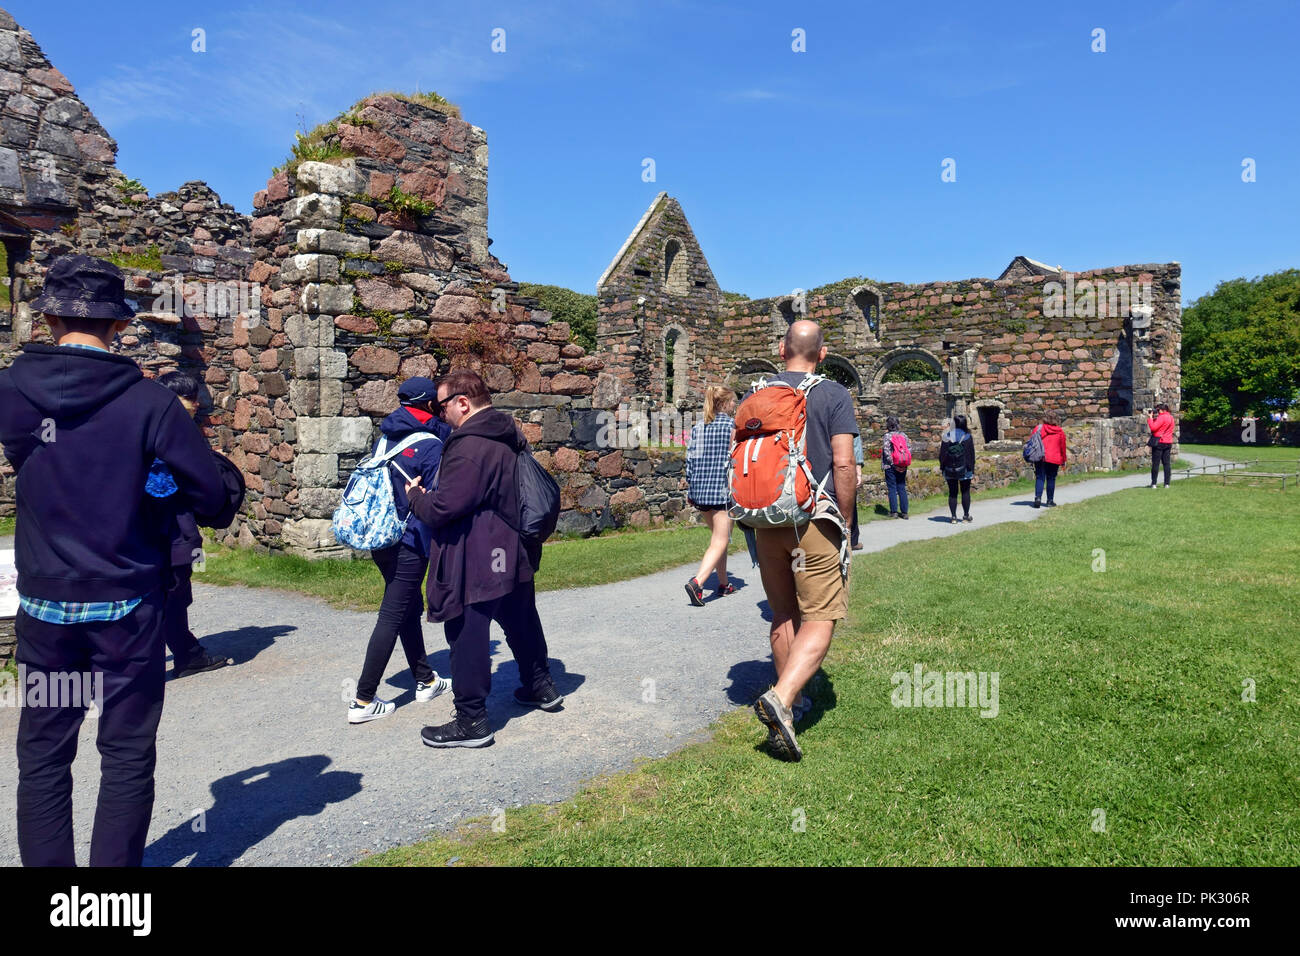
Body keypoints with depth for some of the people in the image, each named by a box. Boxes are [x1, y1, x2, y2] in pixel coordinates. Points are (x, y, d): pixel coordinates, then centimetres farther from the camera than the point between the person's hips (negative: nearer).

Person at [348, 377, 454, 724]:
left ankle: (425, 681, 33)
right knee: (392, 617, -1)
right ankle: (363, 701, 3)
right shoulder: (431, 445, -14)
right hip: (409, 543, -8)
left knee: (411, 607, 19)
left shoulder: (385, 438, 7)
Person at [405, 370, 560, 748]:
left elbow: (442, 509, -25)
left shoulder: (470, 447, -24)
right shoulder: (511, 436, 7)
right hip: (515, 555, 10)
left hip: (475, 564, -10)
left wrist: (415, 496, -4)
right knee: (522, 623, 24)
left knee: (467, 638, 2)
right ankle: (540, 686, 41)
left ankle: (471, 721, 11)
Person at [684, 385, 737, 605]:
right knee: (720, 542, -4)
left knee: (719, 536, 21)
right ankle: (697, 582, -22)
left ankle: (723, 584, 27)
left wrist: (690, 490, 13)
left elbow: (690, 459, 8)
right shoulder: (733, 426, -5)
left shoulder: (697, 427, 9)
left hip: (700, 490, 6)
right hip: (723, 489, -6)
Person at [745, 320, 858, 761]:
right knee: (819, 618, -1)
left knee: (782, 616, 16)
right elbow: (843, 464, -11)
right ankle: (781, 697, -20)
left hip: (767, 521, 5)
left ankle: (791, 701, 28)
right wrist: (846, 518, 0)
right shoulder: (834, 395, -4)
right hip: (816, 519, -4)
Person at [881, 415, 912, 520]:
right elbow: (910, 448, 2)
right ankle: (904, 512, 10)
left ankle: (894, 512, 3)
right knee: (902, 489, 9)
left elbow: (886, 450, -17)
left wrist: (892, 462, -11)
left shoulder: (888, 435, -8)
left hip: (890, 467, -4)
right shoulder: (903, 435, 5)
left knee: (892, 489, 2)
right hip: (902, 467, 4)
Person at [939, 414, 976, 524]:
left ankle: (953, 516, 5)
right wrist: (972, 469, 5)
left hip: (950, 469, 1)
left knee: (952, 493, 6)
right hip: (964, 470, -1)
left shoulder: (946, 437, -3)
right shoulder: (968, 437, -5)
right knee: (965, 492, 9)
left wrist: (943, 467, 8)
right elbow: (971, 454, -2)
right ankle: (966, 515, 12)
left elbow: (942, 454, 0)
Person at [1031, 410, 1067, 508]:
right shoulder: (1060, 432, 4)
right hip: (1054, 459, 0)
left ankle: (1038, 498, -16)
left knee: (1040, 478, 1)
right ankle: (1050, 501, 13)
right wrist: (1063, 460, 20)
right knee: (1051, 479, 8)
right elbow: (1063, 447, 10)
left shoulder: (1038, 428, 0)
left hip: (1040, 458, 0)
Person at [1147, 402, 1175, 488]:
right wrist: (1153, 418, 12)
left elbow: (1153, 427, -20)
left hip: (1159, 442, -8)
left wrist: (1150, 417, -12)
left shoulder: (1162, 417, -14)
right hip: (1168, 442, 8)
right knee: (1166, 463, 8)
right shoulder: (1171, 417, 13)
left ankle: (1153, 483, -3)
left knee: (1156, 463, -3)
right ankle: (1167, 483, 7)